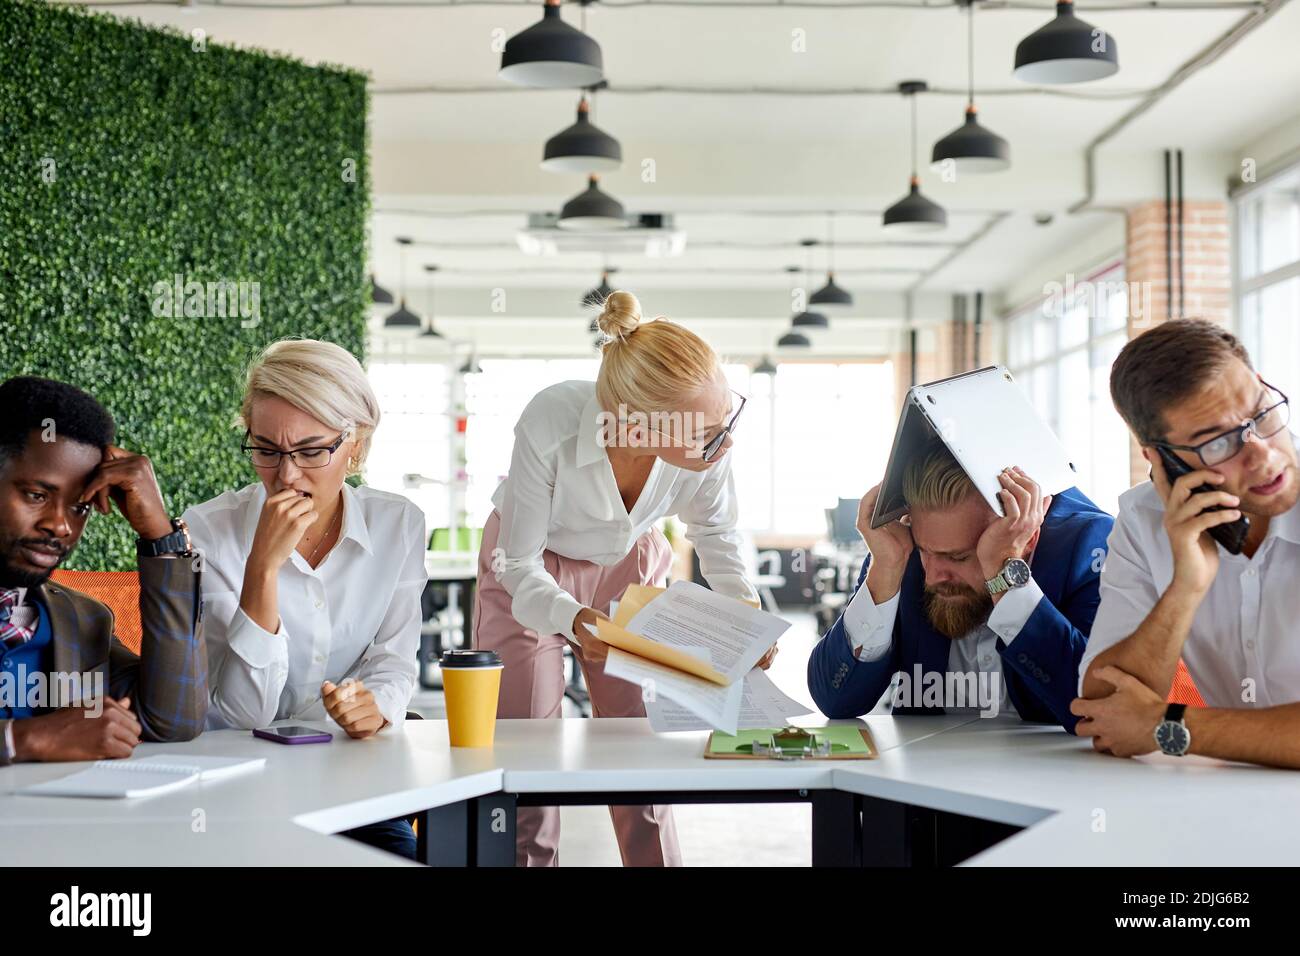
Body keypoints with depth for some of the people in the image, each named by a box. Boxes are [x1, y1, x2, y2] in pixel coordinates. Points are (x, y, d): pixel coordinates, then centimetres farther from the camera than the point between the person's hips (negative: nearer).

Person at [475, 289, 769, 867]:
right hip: (531, 576, -2)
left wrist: (744, 606, -23)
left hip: (627, 570, 2)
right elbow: (522, 568, -27)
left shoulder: (707, 441, -30)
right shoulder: (550, 424, -39)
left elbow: (716, 535, -6)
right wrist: (572, 619, -45)